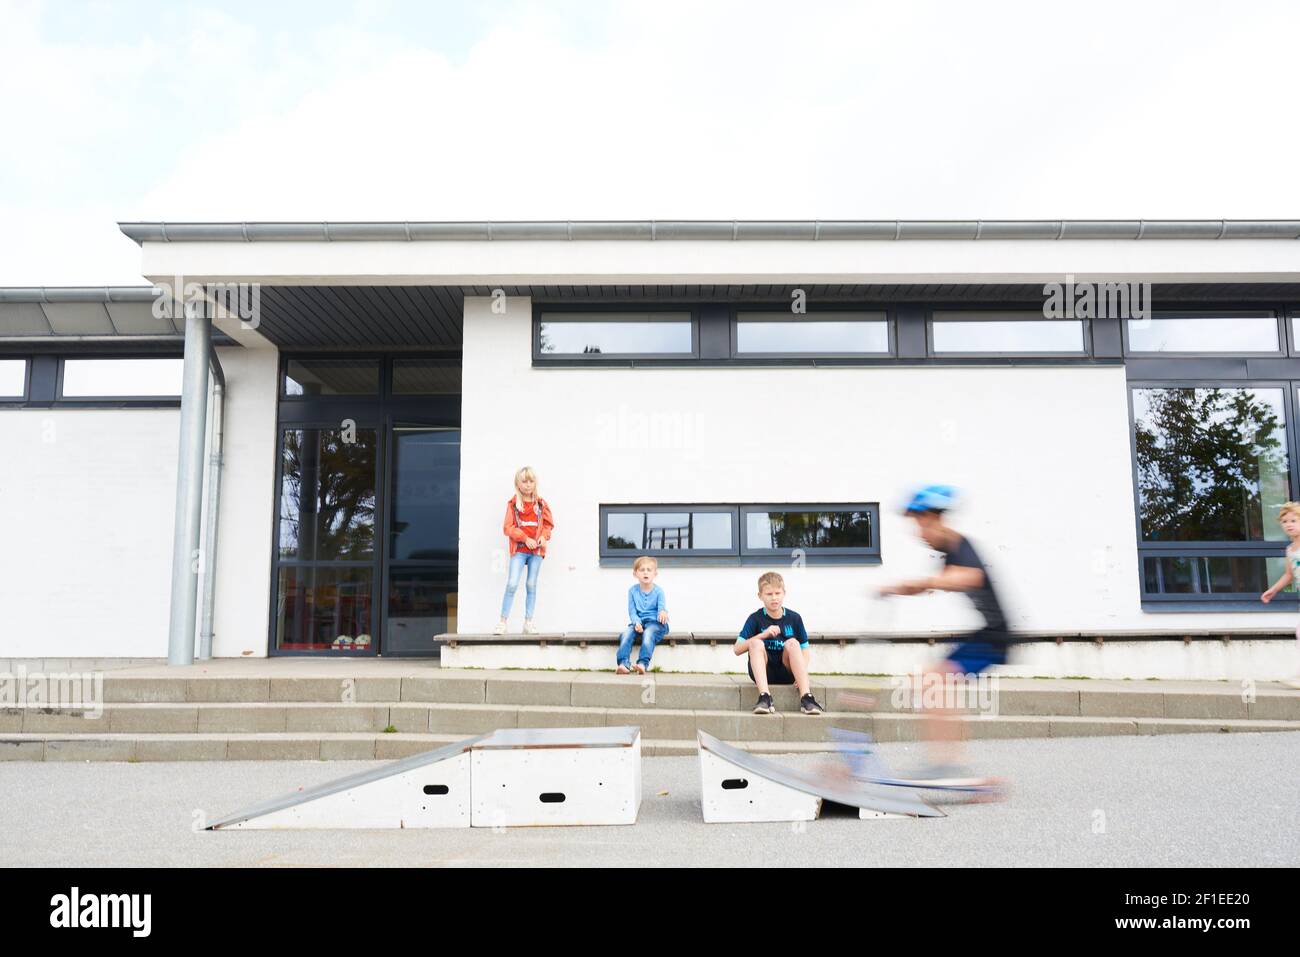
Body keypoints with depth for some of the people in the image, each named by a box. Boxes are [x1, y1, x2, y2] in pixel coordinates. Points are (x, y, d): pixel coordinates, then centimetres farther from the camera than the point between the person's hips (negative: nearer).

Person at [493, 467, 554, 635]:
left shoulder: (541, 503, 7)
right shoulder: (513, 503, 0)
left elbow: (548, 524, 12)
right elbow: (508, 527, -4)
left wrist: (544, 536, -8)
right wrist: (525, 539, -13)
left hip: (537, 549, 3)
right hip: (519, 550, -2)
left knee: (532, 585, 6)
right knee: (512, 584, -10)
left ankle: (528, 623, 12)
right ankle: (502, 622, -4)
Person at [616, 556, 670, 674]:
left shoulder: (658, 591, 0)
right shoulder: (633, 590, 7)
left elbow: (662, 607, -12)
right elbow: (632, 611, 4)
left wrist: (663, 612, -39)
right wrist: (636, 622, -18)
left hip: (655, 622, -3)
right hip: (638, 622, 3)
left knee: (648, 633, -35)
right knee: (626, 632, -27)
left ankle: (643, 664, -47)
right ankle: (622, 664, -38)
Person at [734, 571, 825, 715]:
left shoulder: (794, 618, 2)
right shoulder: (755, 619, -3)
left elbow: (804, 648, 4)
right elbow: (738, 649, -11)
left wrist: (803, 672, -15)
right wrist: (763, 635, -22)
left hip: (786, 673, 1)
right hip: (762, 673, -1)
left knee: (792, 643, -24)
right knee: (756, 642, -26)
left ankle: (806, 697, -34)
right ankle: (765, 697, -40)